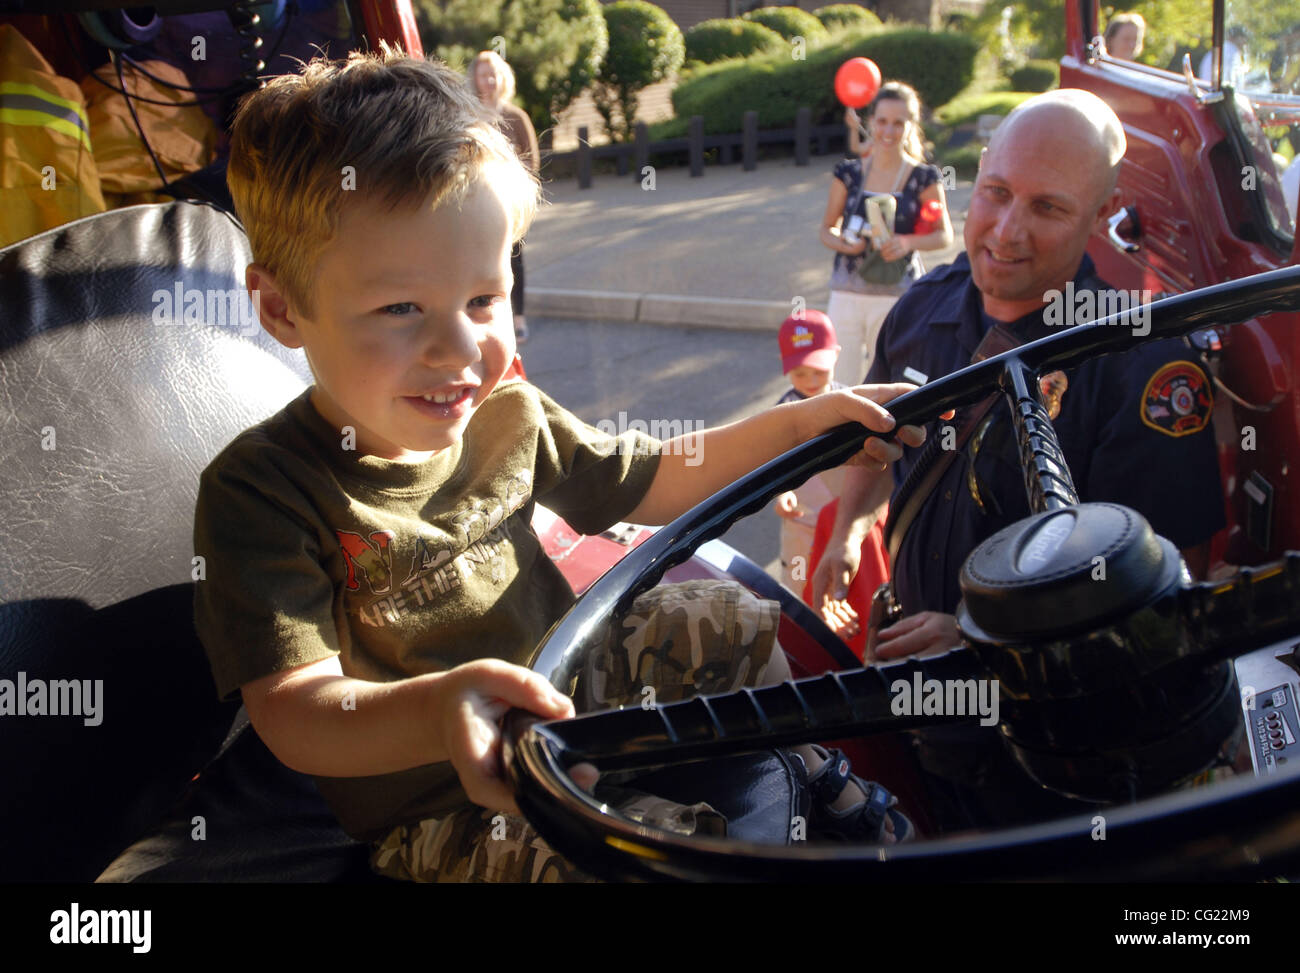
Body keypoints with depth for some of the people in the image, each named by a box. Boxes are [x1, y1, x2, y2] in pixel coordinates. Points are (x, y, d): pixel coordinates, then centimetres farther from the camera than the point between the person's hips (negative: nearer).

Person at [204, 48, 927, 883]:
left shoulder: (507, 417, -2)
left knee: (725, 620, 8)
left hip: (568, 693, 7)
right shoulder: (260, 491, -22)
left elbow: (650, 484, 14)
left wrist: (798, 425, 1)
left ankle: (814, 783, 28)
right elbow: (294, 712, -30)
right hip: (440, 810, -6)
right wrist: (438, 712, -51)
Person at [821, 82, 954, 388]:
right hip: (847, 293, 2)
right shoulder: (849, 173, 7)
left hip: (897, 295, -2)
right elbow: (826, 229, 12)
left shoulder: (923, 178, 1)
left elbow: (945, 235, 3)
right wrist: (843, 243, -11)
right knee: (837, 382, 0)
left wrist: (907, 242, -16)